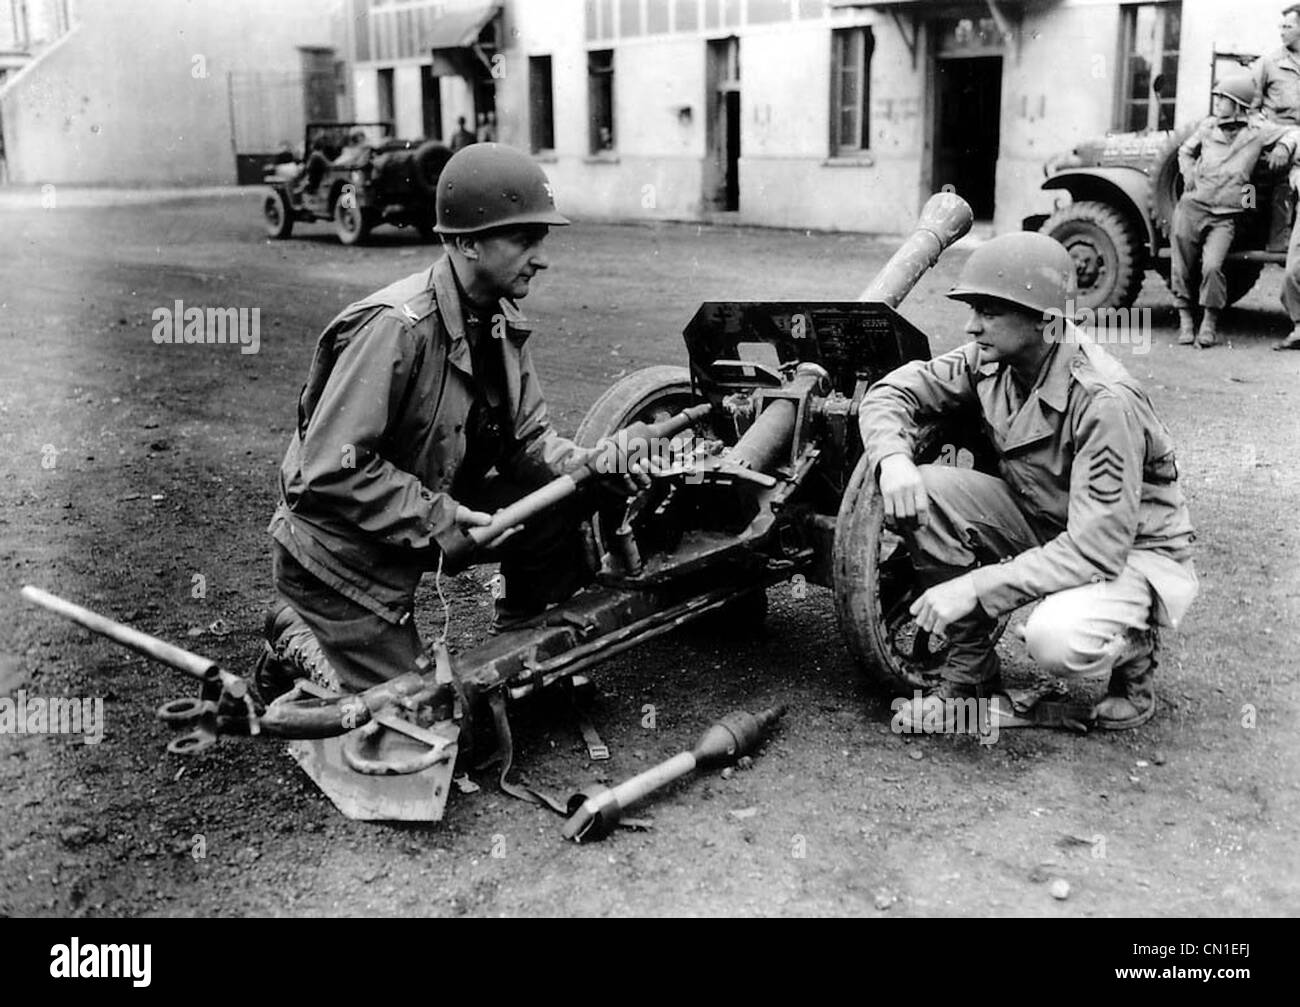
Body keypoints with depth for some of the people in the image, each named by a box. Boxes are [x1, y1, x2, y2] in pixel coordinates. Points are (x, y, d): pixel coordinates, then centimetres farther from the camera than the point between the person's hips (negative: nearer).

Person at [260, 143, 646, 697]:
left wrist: (584, 462, -17)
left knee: (562, 500, -10)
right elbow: (330, 473, -31)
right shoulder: (396, 326, -31)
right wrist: (438, 517, -27)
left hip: (431, 509, 8)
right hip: (340, 546, -7)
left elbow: (526, 437, 3)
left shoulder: (501, 320, -3)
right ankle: (297, 639, 19)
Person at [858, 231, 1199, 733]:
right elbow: (892, 392, -3)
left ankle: (1133, 650, 3)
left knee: (1058, 641, -37)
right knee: (924, 491, -18)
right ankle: (970, 672, -4)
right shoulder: (989, 360, -10)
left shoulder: (1106, 402, -31)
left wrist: (975, 587, -33)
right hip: (1041, 521, 7)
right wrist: (893, 459, -26)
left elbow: (1099, 548, -32)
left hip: (1133, 549, -6)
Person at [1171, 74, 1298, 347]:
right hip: (1193, 205, 2)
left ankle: (1210, 321, -2)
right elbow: (1185, 151, 26)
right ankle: (1185, 319, 13)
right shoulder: (1207, 126, 10)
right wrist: (1188, 172, 9)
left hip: (1225, 215, -2)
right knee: (1183, 265, -2)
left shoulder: (1257, 129, 4)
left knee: (1212, 266, -18)